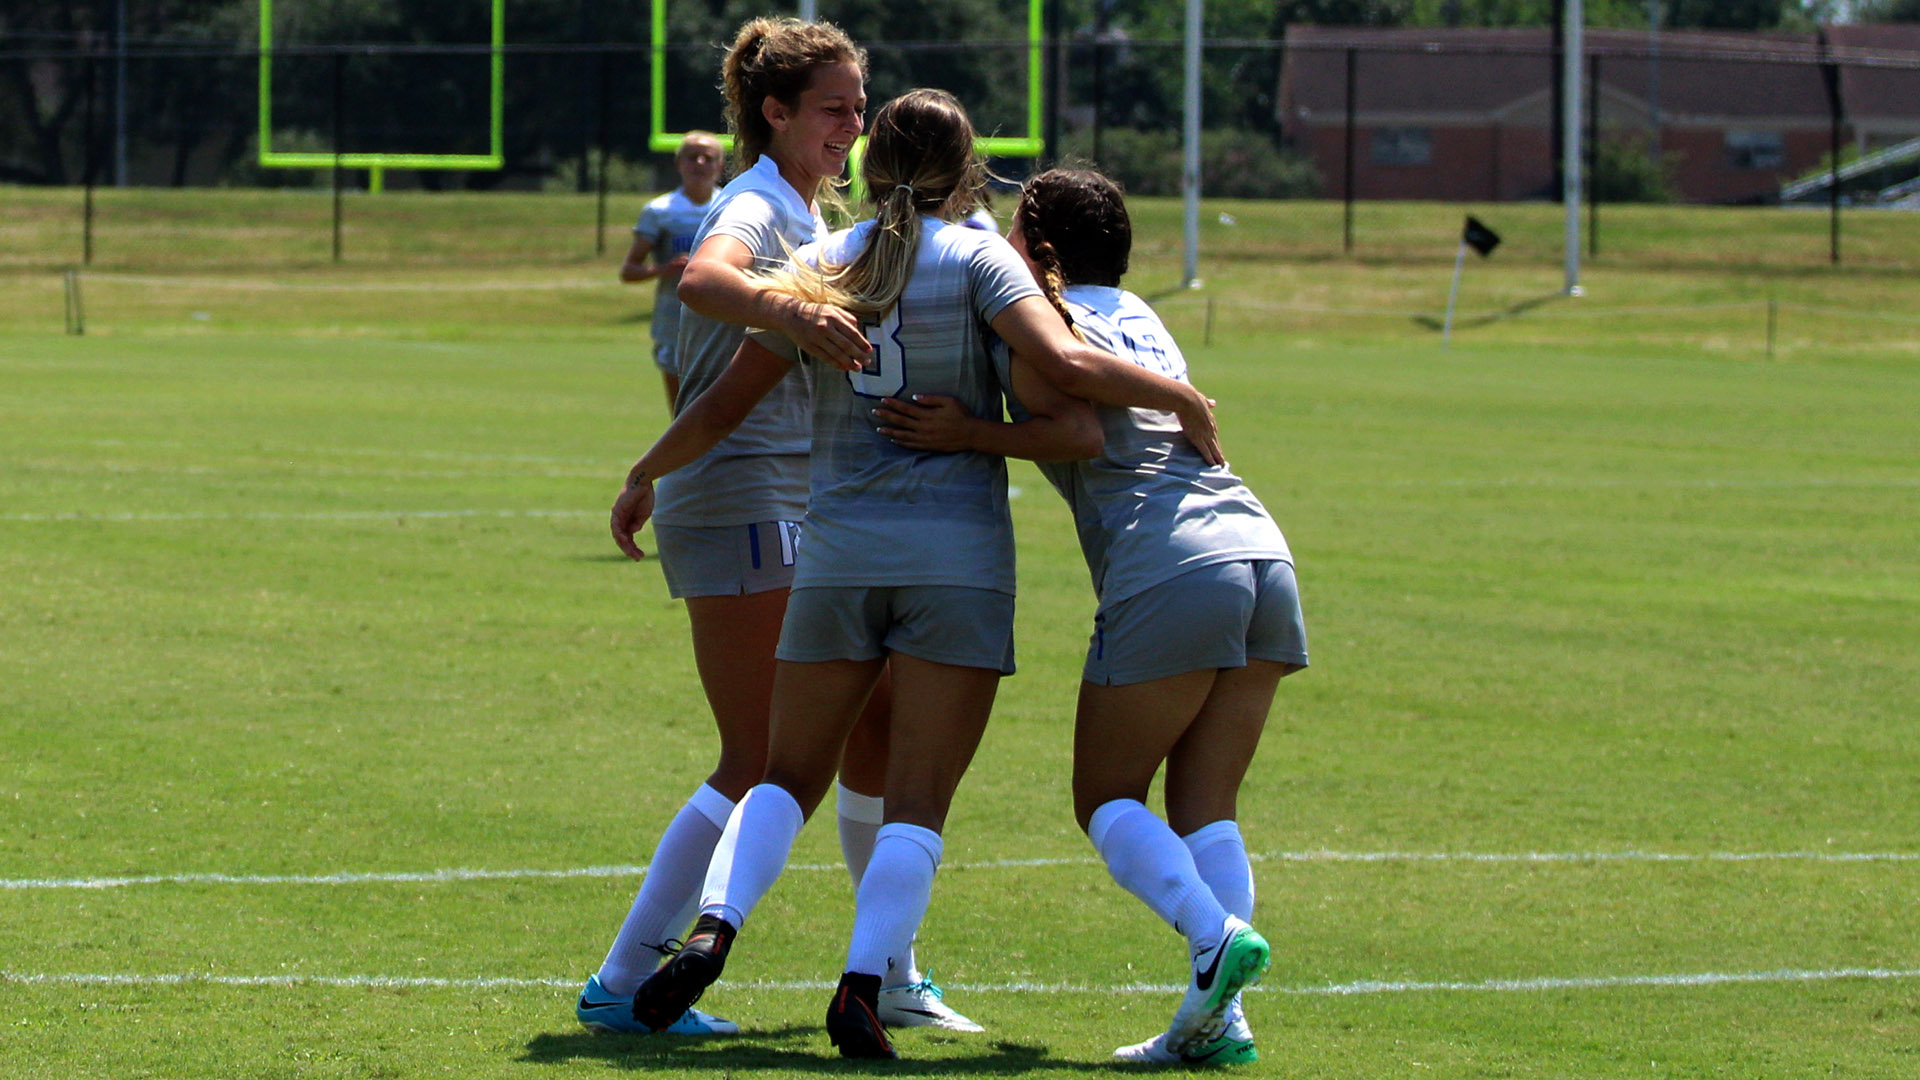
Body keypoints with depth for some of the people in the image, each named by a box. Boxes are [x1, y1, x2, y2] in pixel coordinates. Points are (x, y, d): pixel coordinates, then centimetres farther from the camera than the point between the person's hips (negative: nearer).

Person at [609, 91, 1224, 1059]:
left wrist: (644, 477, 23)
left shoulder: (820, 265, 7)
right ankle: (864, 983, -14)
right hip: (958, 552, -2)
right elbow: (1067, 364, -16)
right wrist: (1183, 400, -3)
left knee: (788, 775, 13)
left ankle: (713, 928, -11)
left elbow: (725, 405, 7)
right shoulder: (976, 258, -2)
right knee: (918, 800, 1)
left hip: (838, 549, 3)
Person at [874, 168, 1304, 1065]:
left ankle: (1214, 936, -18)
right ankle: (1220, 1020, -5)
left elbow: (1081, 430, -11)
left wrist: (971, 435, -12)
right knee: (1206, 809, 8)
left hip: (1169, 570, -7)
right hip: (1260, 551, 7)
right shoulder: (1138, 315, 27)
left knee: (1107, 798, 5)